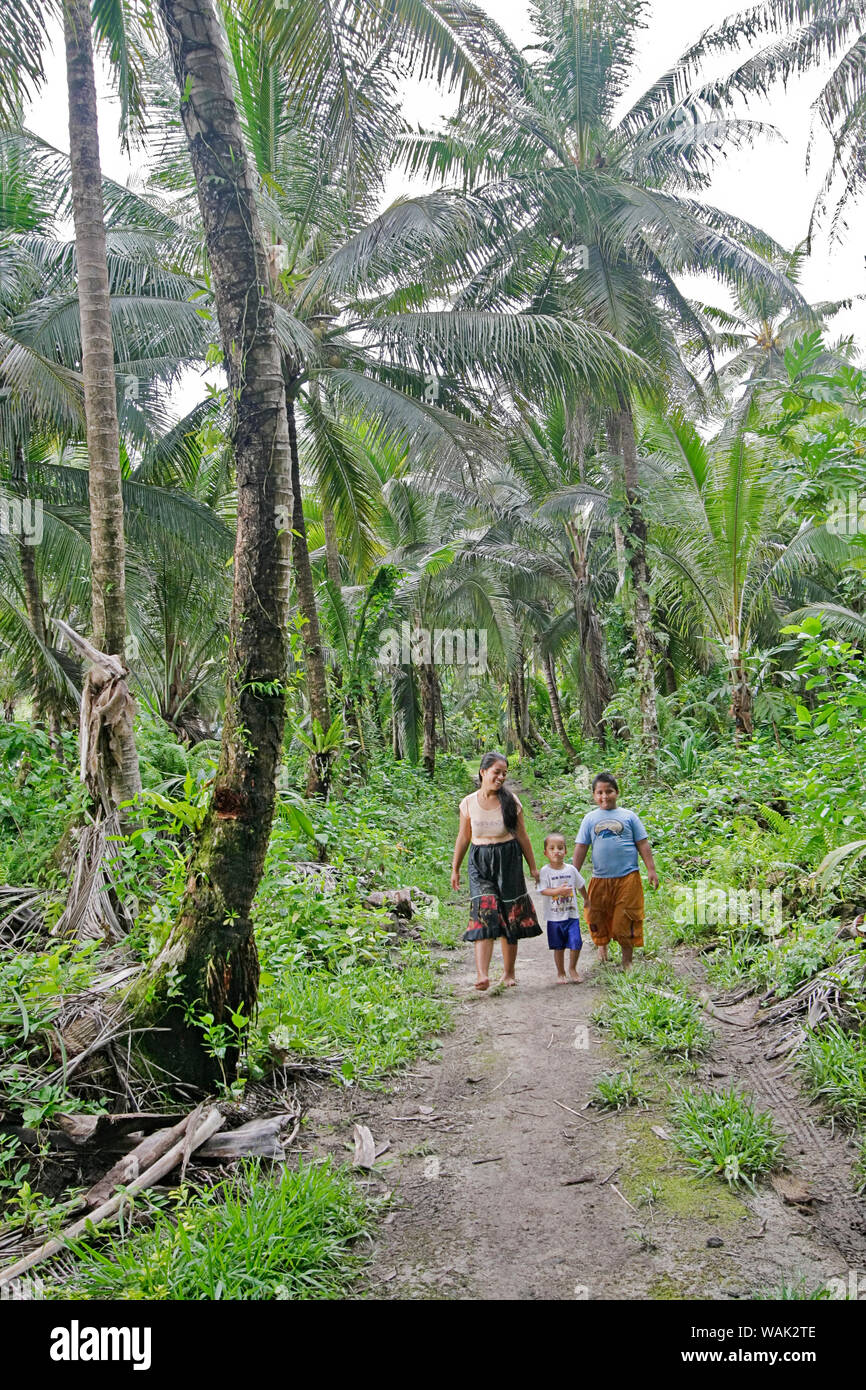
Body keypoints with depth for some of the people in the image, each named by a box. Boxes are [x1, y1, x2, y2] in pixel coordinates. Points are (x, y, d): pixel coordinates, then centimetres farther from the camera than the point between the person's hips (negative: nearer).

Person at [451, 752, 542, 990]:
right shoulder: (469, 803, 0)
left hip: (508, 861, 1)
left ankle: (509, 973, 20)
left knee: (510, 917, 5)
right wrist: (455, 869, 12)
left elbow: (522, 836, 6)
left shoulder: (511, 801, -1)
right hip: (480, 863, 0)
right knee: (484, 915, -15)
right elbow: (463, 838, 9)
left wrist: (533, 867, 9)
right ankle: (482, 975, -23)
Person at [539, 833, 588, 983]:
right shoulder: (545, 871, -8)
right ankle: (560, 972, 24)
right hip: (554, 917, -2)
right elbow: (543, 890, -17)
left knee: (576, 943, -5)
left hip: (572, 915, 2)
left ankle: (572, 969, 18)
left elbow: (580, 886, 18)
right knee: (558, 947, 6)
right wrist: (558, 891, -31)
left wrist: (586, 899, 29)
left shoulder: (571, 869, 3)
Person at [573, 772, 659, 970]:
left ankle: (627, 961, 14)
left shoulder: (628, 816, 4)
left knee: (626, 919, 1)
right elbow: (581, 847, 8)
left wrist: (651, 869, 1)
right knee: (597, 915, 8)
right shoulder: (590, 819, 7)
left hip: (627, 877, -2)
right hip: (600, 878, 2)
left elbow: (642, 844, 6)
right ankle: (602, 943, 37)